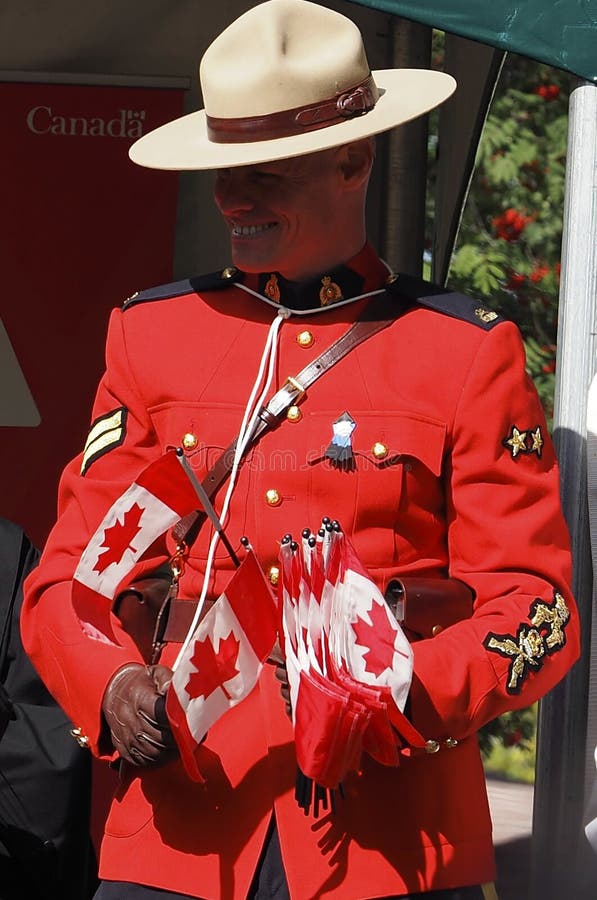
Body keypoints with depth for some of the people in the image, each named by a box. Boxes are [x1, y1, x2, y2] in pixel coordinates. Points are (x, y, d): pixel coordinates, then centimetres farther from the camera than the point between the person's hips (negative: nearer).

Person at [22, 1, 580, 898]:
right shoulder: (150, 334, 9)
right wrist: (115, 690, -12)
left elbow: (531, 609, -2)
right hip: (182, 824, 2)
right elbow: (70, 578, 9)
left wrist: (399, 693, -20)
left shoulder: (469, 352, 1)